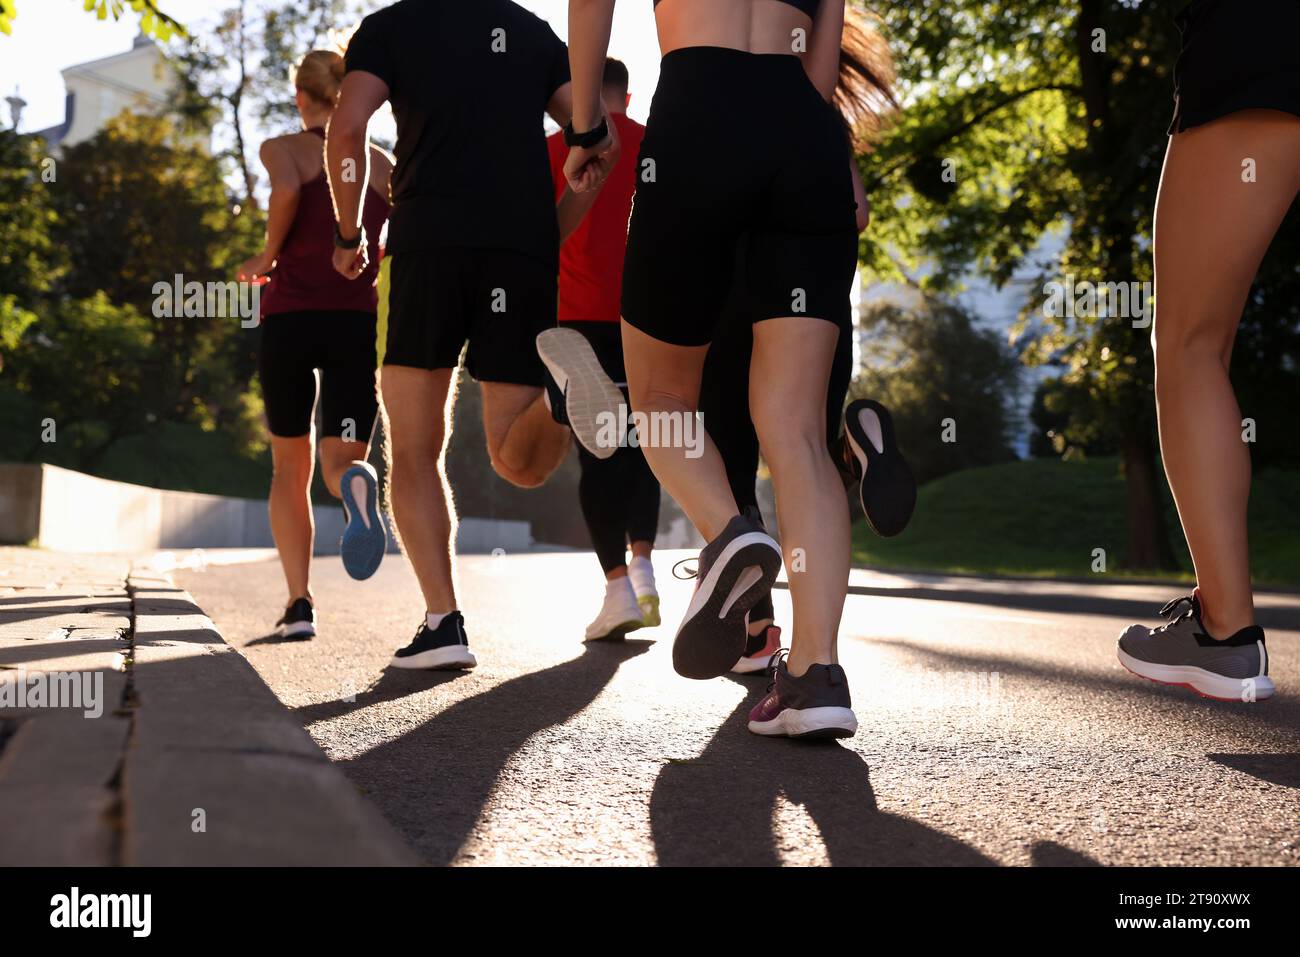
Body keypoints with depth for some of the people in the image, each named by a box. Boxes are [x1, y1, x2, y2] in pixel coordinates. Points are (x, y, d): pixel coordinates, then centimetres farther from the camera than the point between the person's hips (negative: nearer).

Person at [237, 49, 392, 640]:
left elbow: (287, 191, -20)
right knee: (340, 461, 0)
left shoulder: (283, 149, 4)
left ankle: (299, 603, 3)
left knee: (290, 467, 14)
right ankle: (357, 482, -40)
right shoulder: (382, 164, 11)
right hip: (357, 322, 1)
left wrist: (267, 257, -5)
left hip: (289, 318, -1)